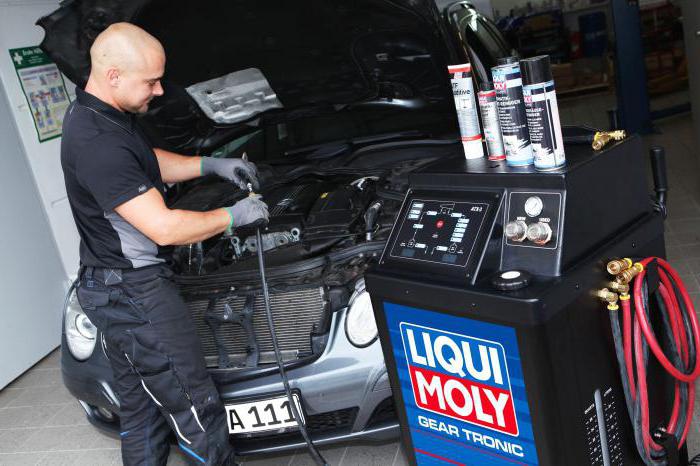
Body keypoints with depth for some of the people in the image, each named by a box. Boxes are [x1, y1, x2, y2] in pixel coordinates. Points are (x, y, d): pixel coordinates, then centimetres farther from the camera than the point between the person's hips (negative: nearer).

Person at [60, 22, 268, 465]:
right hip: (134, 292, -11)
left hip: (113, 286, 11)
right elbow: (164, 228, -27)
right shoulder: (97, 143, -27)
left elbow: (152, 163, 24)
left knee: (142, 406, 21)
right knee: (197, 409, 1)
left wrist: (212, 164, 12)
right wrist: (233, 216, -13)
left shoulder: (105, 115, 6)